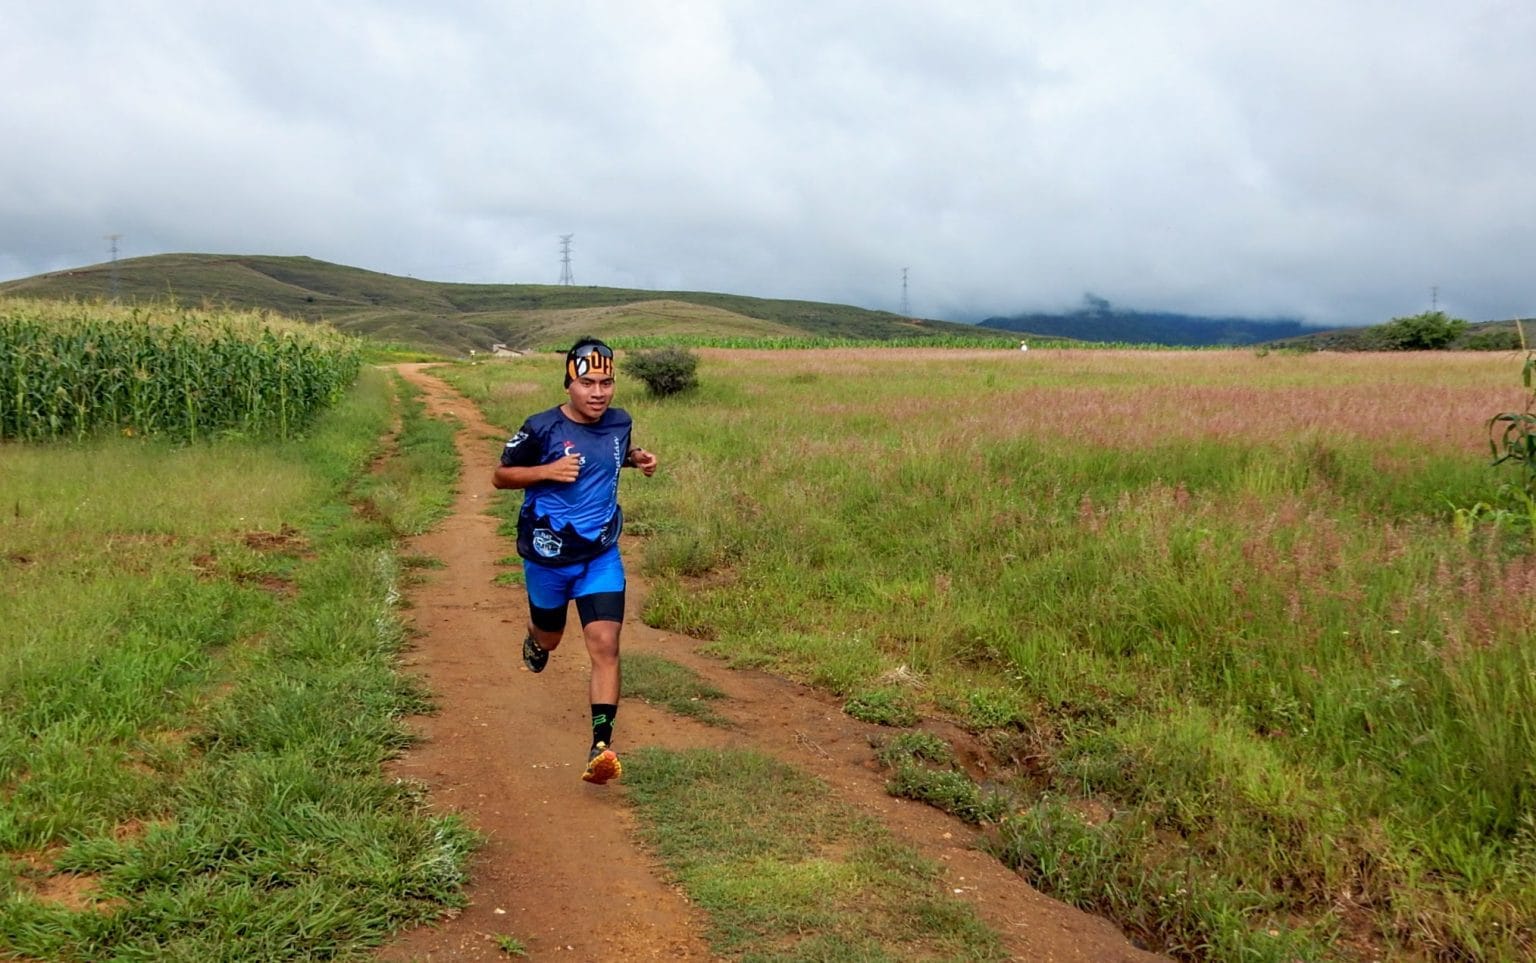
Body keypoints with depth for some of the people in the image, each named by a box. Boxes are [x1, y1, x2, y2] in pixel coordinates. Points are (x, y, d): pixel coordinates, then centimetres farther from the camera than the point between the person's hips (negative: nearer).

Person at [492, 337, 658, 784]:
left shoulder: (619, 422, -2)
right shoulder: (542, 428, -15)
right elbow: (502, 475, -7)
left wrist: (638, 458, -1)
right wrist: (547, 470, -24)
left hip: (602, 555, 2)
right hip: (549, 556, -1)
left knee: (605, 645, -13)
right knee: (550, 639, 20)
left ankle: (602, 746, -12)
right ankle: (535, 640, 60)